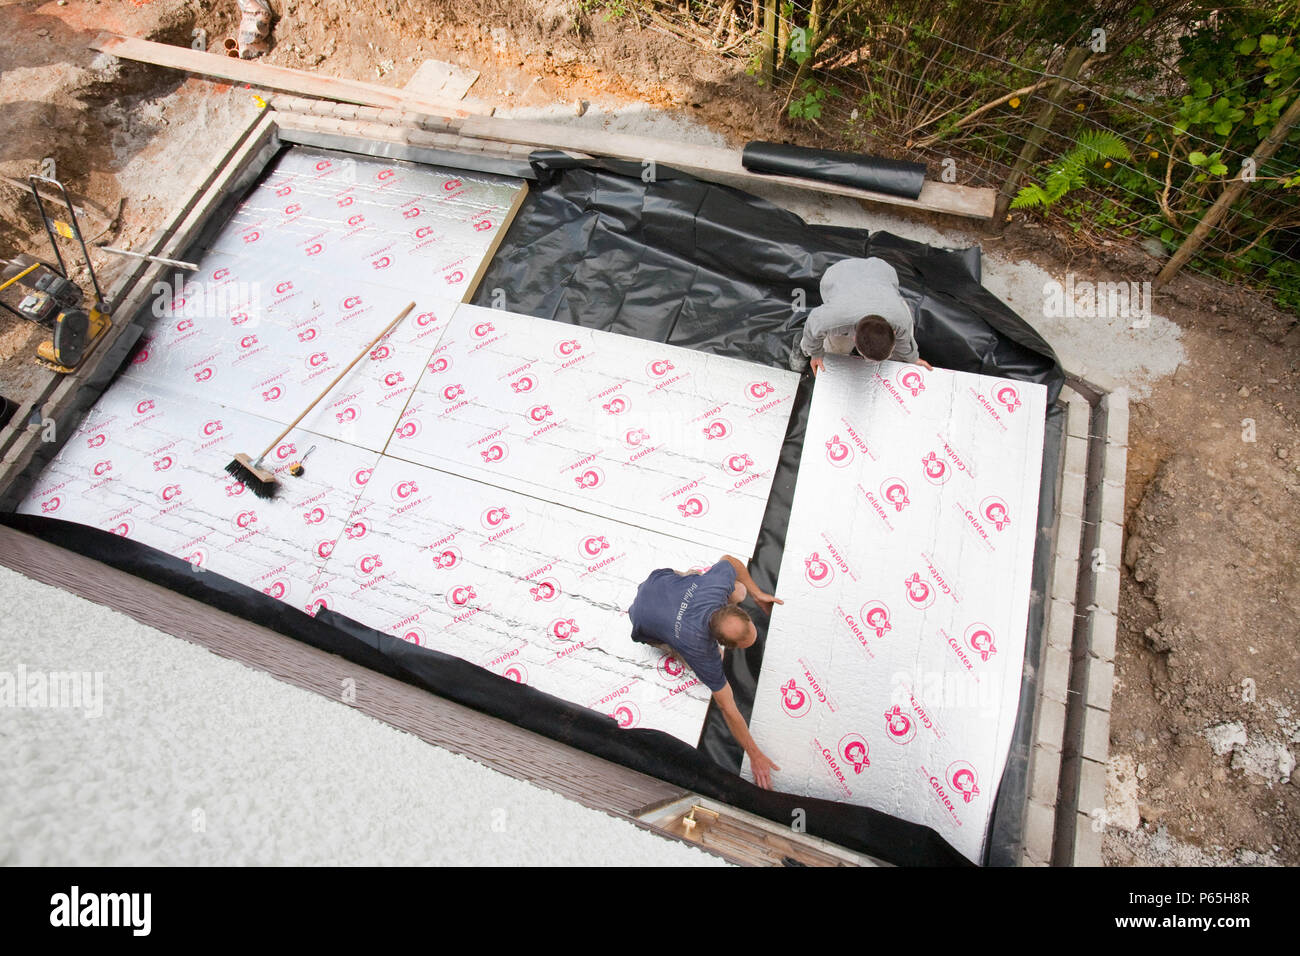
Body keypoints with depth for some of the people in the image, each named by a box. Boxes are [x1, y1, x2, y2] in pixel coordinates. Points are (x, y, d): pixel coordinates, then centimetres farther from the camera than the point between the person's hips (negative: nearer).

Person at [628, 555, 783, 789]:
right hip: (645, 619, -4)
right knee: (714, 658, -4)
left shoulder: (720, 581, -34)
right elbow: (728, 710, -29)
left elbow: (729, 559, -7)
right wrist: (755, 755, -20)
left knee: (739, 592, 1)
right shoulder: (702, 652, -40)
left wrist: (756, 592, -5)